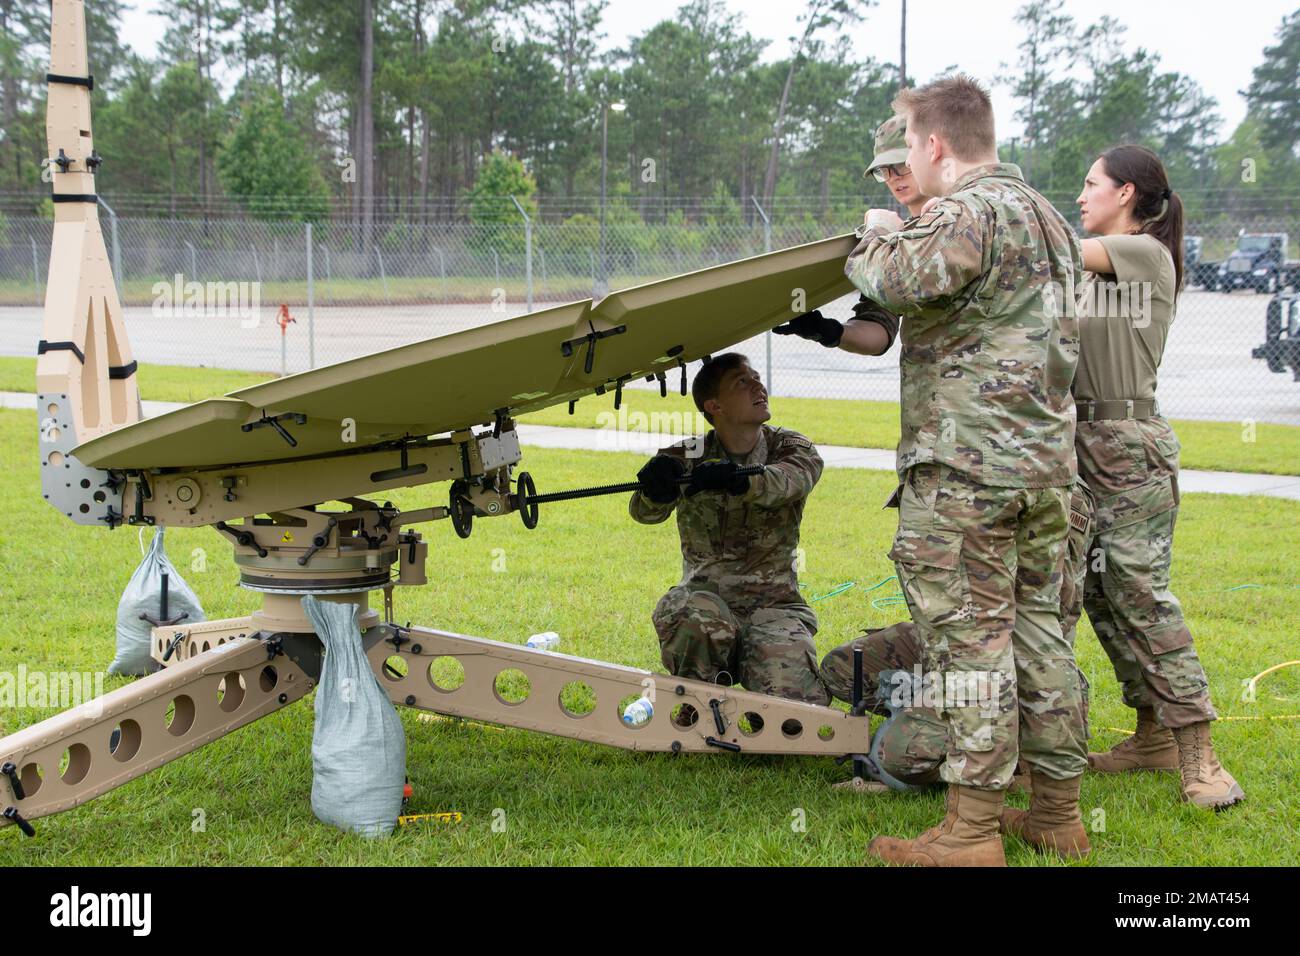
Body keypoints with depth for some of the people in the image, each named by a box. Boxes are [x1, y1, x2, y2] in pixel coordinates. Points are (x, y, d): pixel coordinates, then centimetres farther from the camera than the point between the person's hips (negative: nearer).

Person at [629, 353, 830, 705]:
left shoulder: (790, 448, 6)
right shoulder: (686, 458, 6)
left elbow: (793, 478, -20)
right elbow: (645, 511, -13)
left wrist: (739, 480, -43)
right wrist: (656, 490, -40)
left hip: (774, 602, 0)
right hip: (705, 595, 0)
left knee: (788, 695, -27)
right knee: (695, 618, -37)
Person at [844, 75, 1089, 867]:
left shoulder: (968, 213, -13)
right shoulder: (1047, 217, 18)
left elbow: (899, 281, -31)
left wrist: (880, 235, -8)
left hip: (967, 466, -9)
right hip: (1048, 460, 9)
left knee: (972, 639, -5)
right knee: (1040, 633, 13)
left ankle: (972, 831, -1)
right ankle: (1059, 814, 19)